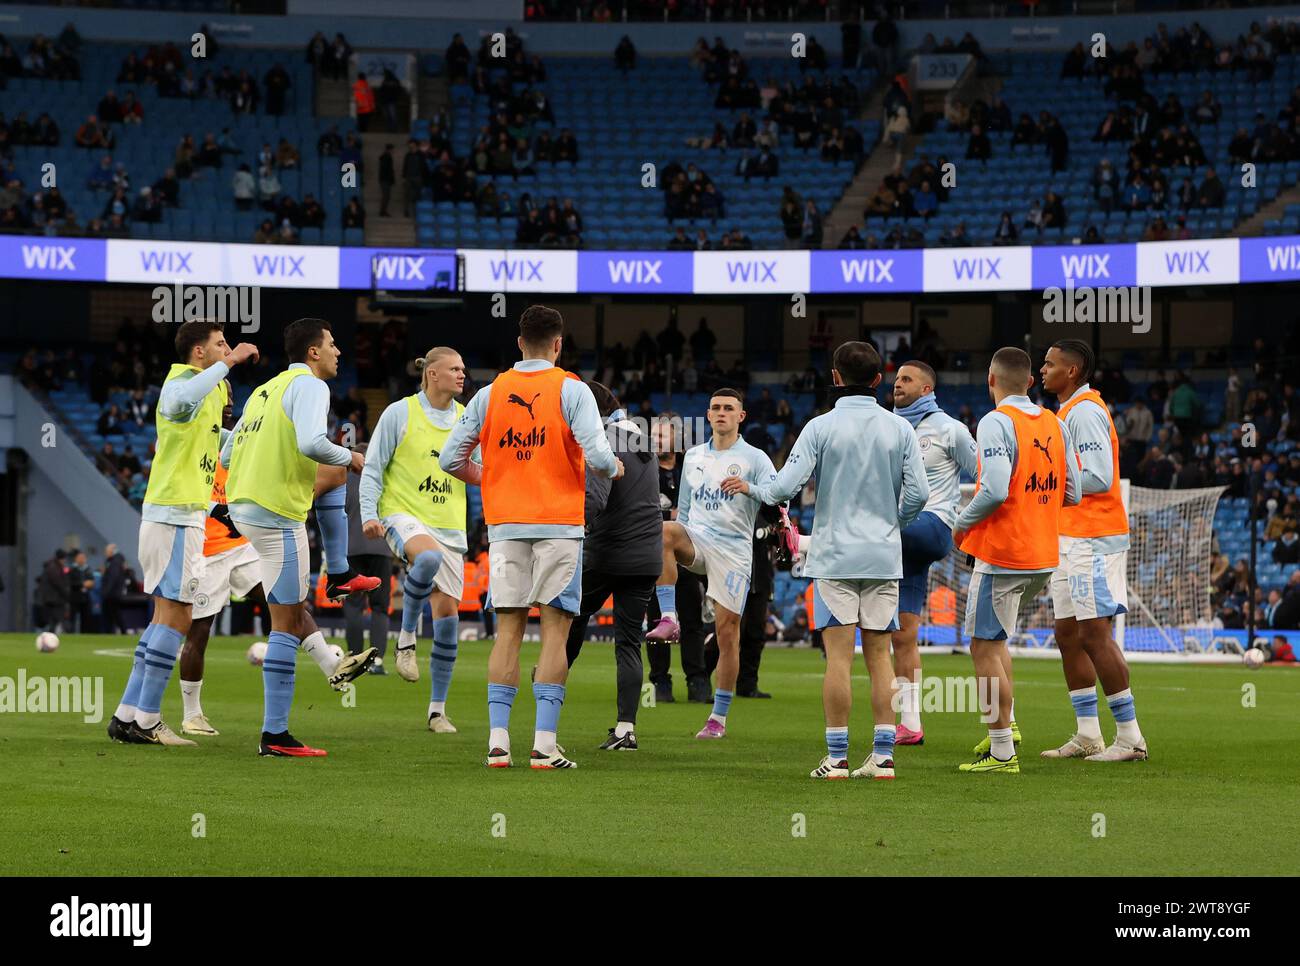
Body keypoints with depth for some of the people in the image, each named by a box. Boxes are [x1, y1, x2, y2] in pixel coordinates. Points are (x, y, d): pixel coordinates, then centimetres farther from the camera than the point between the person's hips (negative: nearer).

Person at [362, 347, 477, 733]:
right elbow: (372, 468, 0)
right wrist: (369, 513, -12)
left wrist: (475, 472, -3)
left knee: (448, 614, -1)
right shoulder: (399, 413, -2)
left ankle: (437, 709, 10)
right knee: (428, 558, -39)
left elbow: (482, 474, 20)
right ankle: (406, 639, -18)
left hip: (449, 524, 5)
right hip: (403, 513, -5)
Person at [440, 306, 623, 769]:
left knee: (508, 631, 7)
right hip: (558, 523, -3)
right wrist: (614, 469, 8)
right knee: (554, 630, -1)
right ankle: (544, 745, -7)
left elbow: (450, 459, 6)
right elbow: (597, 456, -14)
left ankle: (498, 741, 1)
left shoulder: (490, 394, 6)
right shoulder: (571, 390, -5)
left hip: (504, 524, 3)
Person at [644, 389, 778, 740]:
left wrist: (748, 488, -31)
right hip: (696, 540, 3)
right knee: (664, 530, -32)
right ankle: (668, 619, -33)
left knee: (727, 632, -5)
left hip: (734, 549, -3)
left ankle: (719, 718, 4)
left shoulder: (755, 459, 2)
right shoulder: (693, 456, 17)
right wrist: (676, 542, 21)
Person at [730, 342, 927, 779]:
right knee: (879, 655, 5)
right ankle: (883, 755, 1)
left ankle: (837, 758, -4)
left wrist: (749, 488, 9)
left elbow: (786, 487, -10)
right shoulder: (900, 428, 3)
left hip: (834, 557, -3)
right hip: (884, 557, 3)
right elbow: (918, 493, -1)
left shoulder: (821, 427, -6)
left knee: (839, 657, -3)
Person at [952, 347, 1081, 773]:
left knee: (985, 647, 0)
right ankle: (1005, 725, 21)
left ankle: (1002, 752, 0)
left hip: (1001, 555, -8)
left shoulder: (996, 423, -14)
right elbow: (1072, 492, 7)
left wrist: (962, 523, -7)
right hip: (1044, 557, 8)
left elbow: (995, 491, -24)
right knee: (993, 638, 25)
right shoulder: (1055, 425, 7)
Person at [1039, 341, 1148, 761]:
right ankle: (1087, 736, 13)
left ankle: (1130, 737, -9)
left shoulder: (1084, 411, -13)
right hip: (1072, 539, 11)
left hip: (1094, 538, -11)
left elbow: (1099, 478, -21)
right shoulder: (1070, 411, 19)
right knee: (1068, 634, 10)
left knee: (1094, 634, -11)